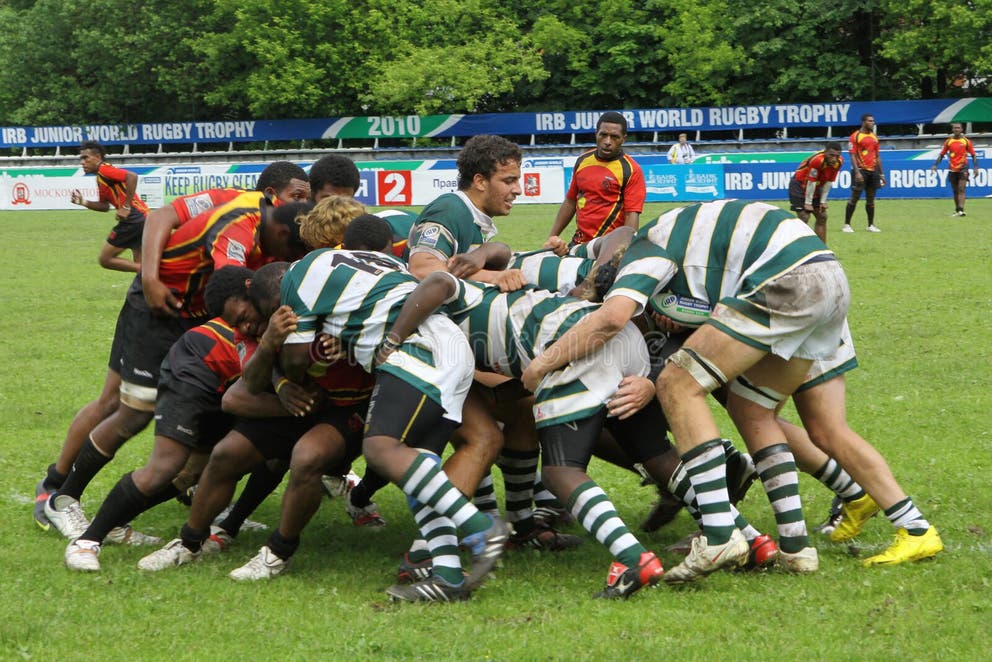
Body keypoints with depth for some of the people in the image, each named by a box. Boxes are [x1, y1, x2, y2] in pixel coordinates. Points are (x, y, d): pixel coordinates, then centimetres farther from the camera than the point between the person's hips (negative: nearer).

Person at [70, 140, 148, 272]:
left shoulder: (104, 170, -9)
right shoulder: (100, 178, 20)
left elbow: (132, 177, -23)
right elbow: (104, 206, 25)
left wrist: (126, 207, -22)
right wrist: (83, 202, 12)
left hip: (133, 218, -10)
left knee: (105, 259, -2)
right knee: (139, 265, 12)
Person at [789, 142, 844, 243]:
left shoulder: (839, 162, -12)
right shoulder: (817, 160, -34)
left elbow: (829, 182, -2)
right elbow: (811, 182, -28)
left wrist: (823, 201, -1)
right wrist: (808, 203, -21)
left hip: (816, 188, 8)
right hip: (799, 186, -8)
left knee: (822, 217, 7)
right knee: (803, 218, -16)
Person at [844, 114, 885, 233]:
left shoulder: (874, 137, 14)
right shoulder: (856, 136, -5)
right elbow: (853, 155, -10)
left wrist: (881, 174, 15)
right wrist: (857, 172, -19)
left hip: (872, 171, 6)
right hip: (860, 170, -6)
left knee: (870, 199, 8)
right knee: (855, 197, -6)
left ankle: (871, 225, 14)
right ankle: (847, 224, 0)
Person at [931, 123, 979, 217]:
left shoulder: (966, 141, 0)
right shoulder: (948, 141, 6)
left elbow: (973, 155, 4)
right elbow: (941, 154, 11)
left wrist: (975, 167, -6)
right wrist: (935, 165, -2)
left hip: (963, 168, -3)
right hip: (952, 169, 3)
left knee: (961, 189, -15)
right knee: (955, 191, 8)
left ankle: (961, 210, -24)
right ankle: (957, 210, 20)